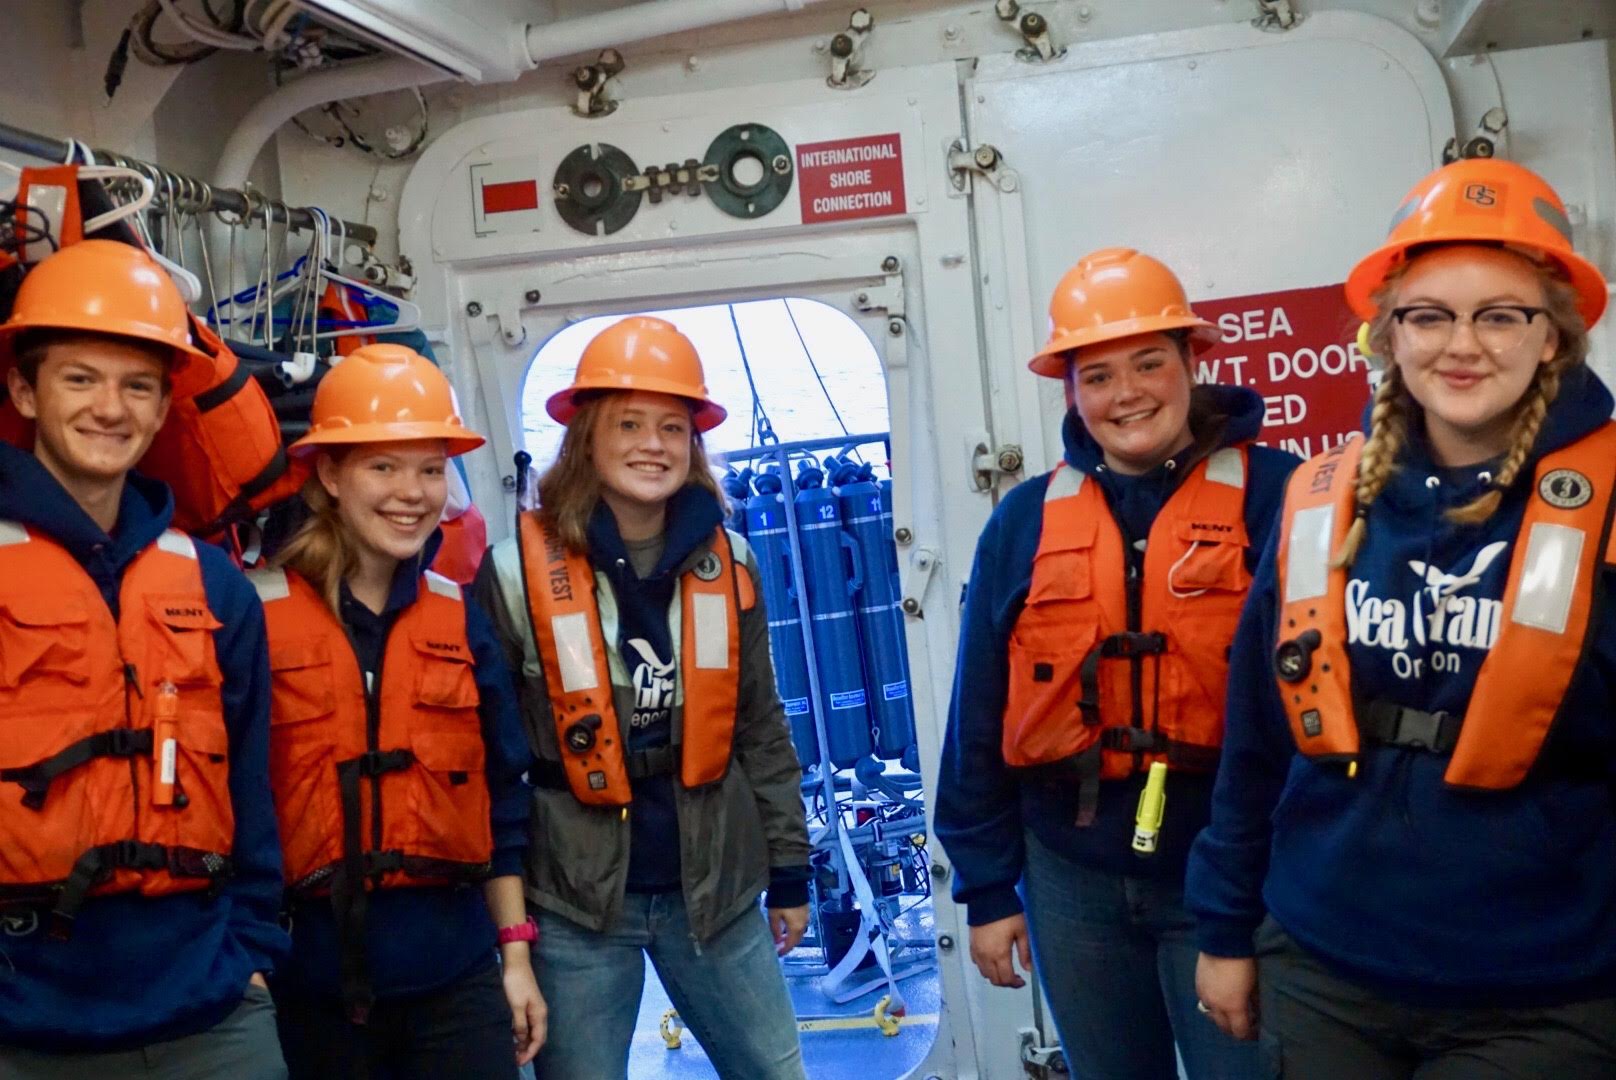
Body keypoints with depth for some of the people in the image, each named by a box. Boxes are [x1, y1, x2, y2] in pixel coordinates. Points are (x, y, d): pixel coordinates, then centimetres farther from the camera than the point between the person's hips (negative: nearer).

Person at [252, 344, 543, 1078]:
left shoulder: (460, 619, 5)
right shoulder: (260, 615, -6)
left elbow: (501, 795, 9)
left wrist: (516, 954, 8)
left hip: (455, 969, 3)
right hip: (311, 972, -3)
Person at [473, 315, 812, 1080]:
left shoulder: (726, 561, 2)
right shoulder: (520, 569, -9)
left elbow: (760, 728, 9)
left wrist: (789, 869, 10)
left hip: (714, 887, 3)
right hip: (574, 899, -3)